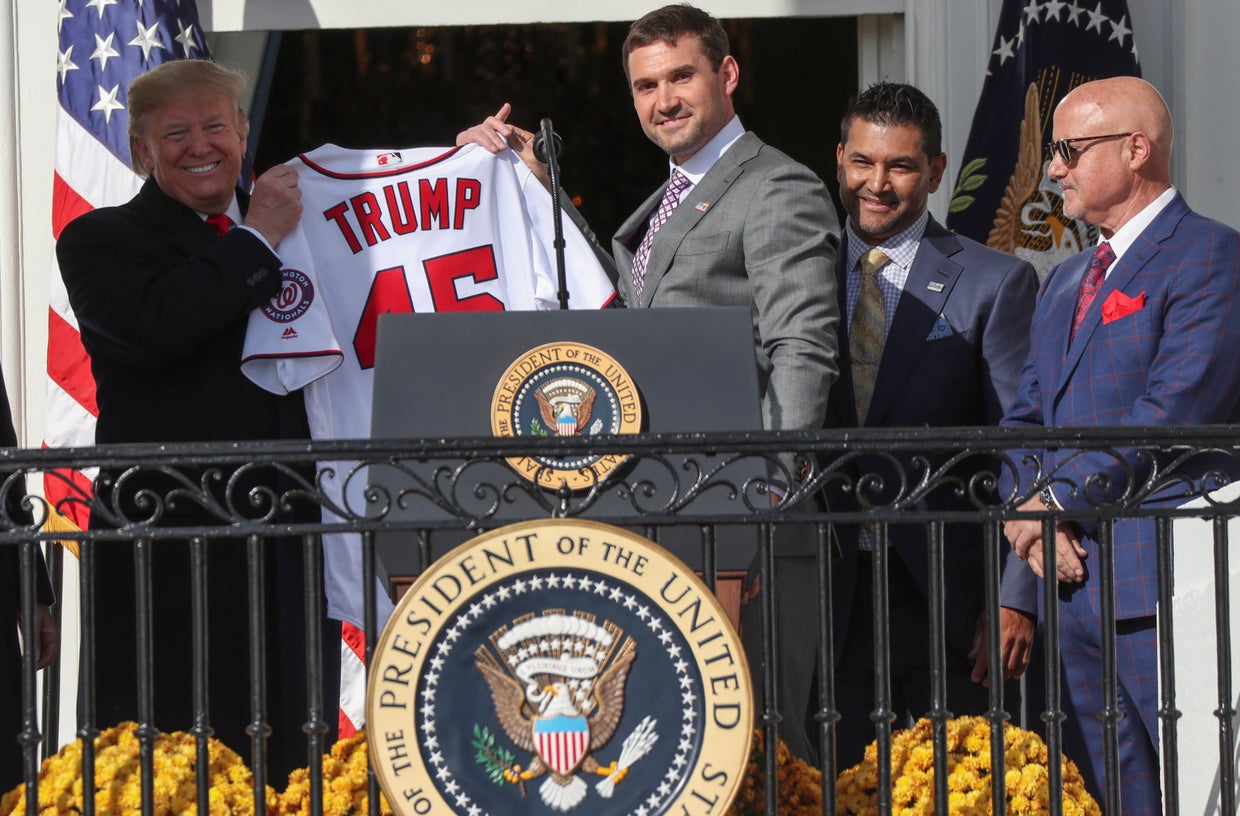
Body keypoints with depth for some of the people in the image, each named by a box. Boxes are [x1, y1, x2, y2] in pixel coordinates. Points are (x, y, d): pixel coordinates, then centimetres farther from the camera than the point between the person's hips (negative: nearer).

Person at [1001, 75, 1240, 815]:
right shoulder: (1065, 282, 22)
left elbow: (1174, 410, -16)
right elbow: (1026, 419, 20)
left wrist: (1060, 499, -11)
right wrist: (1031, 513, 0)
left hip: (1161, 586, -8)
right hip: (1072, 583, 8)